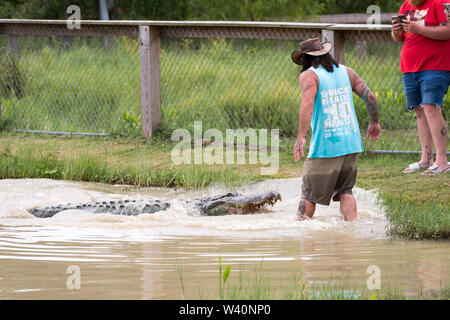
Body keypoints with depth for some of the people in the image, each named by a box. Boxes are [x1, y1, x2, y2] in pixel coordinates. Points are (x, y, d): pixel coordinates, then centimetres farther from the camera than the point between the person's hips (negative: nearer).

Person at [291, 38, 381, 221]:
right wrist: (374, 122, 24)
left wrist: (301, 137, -28)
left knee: (309, 193, 6)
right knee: (345, 191, 16)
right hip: (352, 144, 5)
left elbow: (307, 104, -22)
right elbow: (370, 98, 9)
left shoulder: (309, 75, -5)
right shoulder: (346, 72, 12)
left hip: (325, 147, -5)